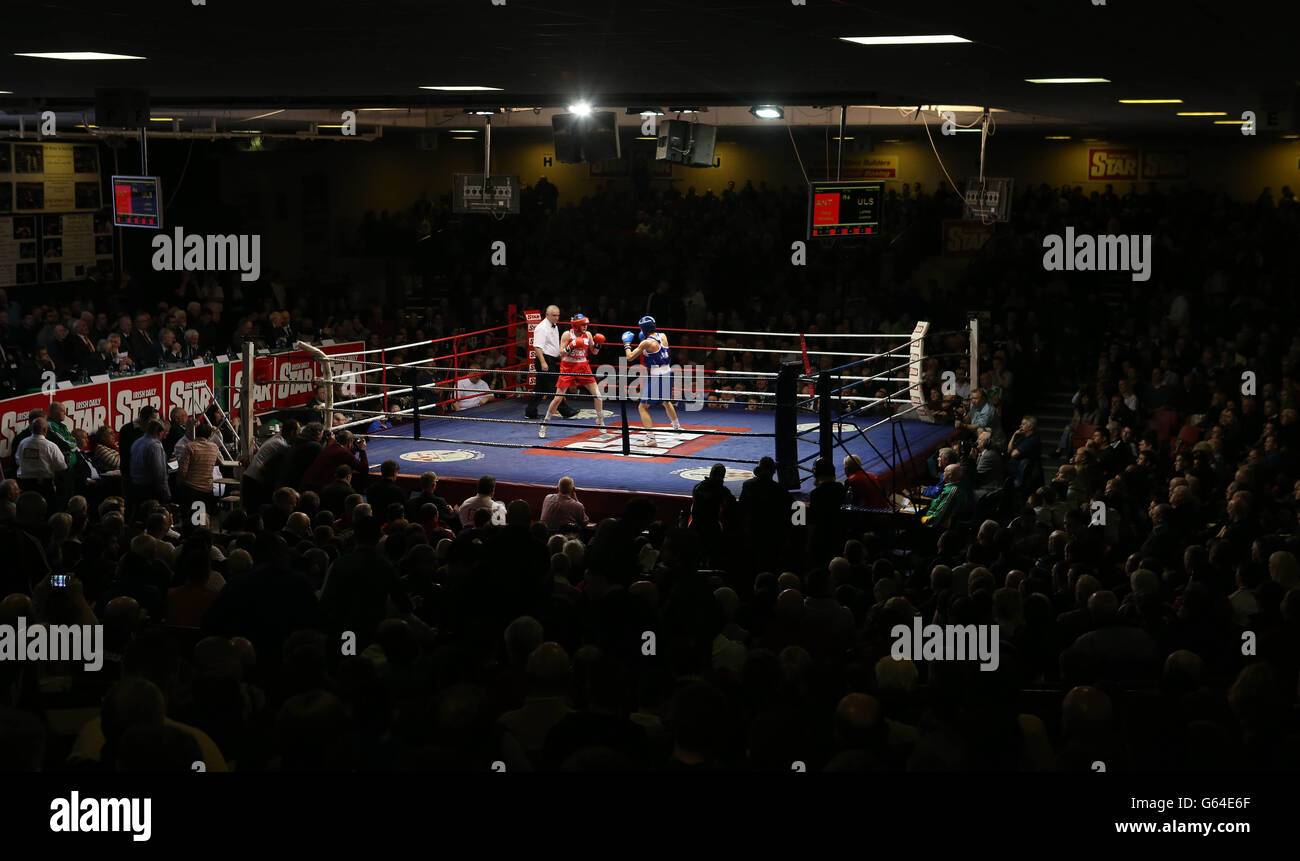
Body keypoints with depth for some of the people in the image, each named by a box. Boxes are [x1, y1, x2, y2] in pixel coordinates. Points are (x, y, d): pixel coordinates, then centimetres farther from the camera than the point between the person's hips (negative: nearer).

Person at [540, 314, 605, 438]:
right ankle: (544, 425, 6)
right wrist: (570, 347, -31)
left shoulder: (588, 335, 3)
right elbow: (561, 353, -14)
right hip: (568, 367, -4)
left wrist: (597, 344, -8)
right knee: (558, 398, -5)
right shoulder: (567, 335, -10)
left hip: (583, 367, 4)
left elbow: (594, 352, 11)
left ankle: (600, 422, 18)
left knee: (597, 394, -1)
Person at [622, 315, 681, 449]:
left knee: (643, 407, -3)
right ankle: (676, 426, 53)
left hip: (656, 376, -7)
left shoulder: (646, 342, -14)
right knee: (666, 401, 33)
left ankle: (650, 437, -16)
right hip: (667, 373, 8)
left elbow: (630, 357, -7)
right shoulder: (663, 336, 4)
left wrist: (627, 344, 8)